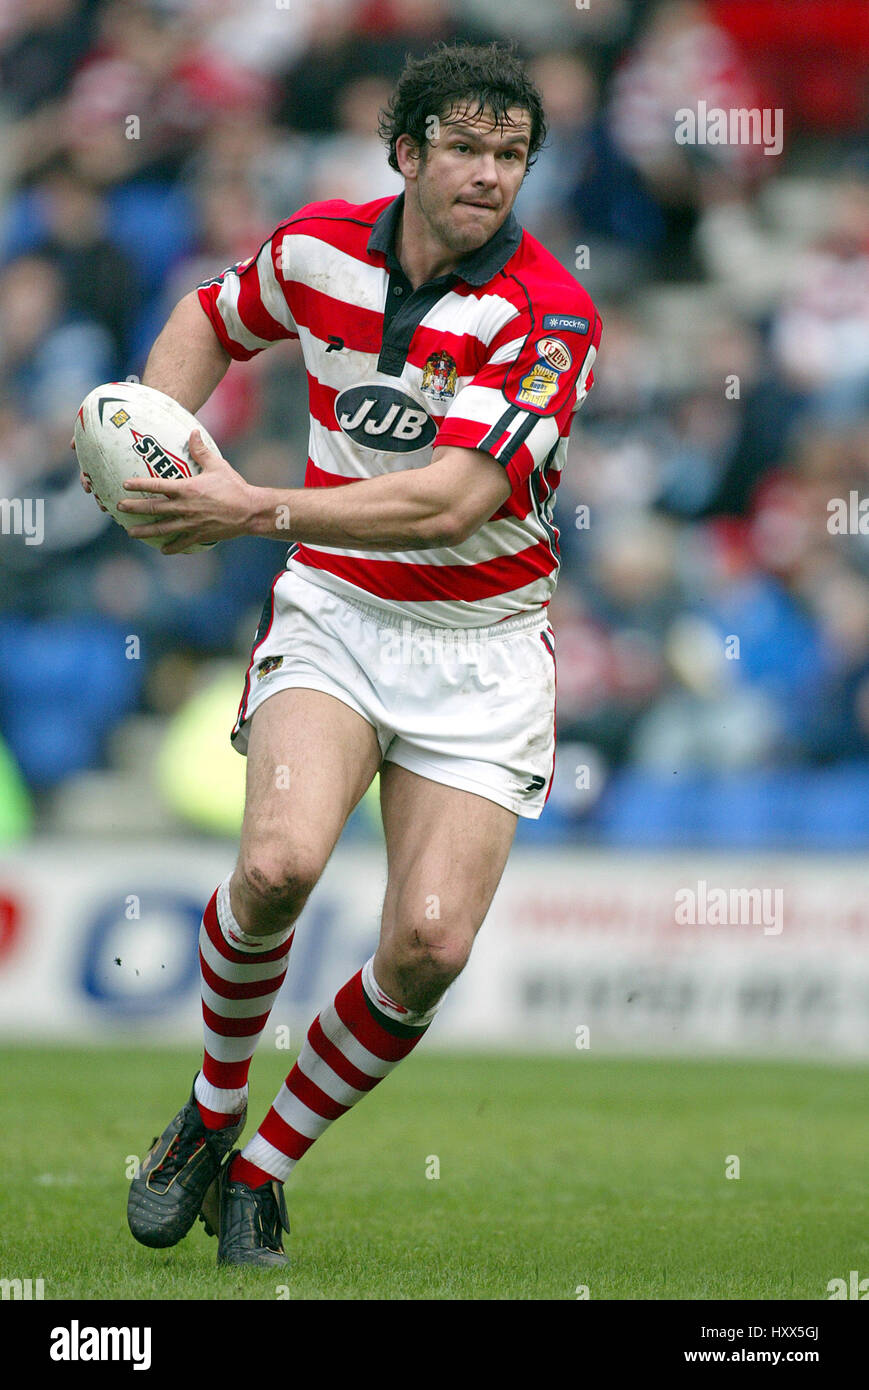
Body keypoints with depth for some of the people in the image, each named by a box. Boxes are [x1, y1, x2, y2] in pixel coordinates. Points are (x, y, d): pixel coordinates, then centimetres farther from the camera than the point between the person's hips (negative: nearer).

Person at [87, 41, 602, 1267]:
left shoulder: (552, 316, -16)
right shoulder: (320, 247, -3)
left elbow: (450, 501, -25)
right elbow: (211, 317, 21)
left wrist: (257, 511, -29)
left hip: (479, 648, -1)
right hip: (331, 614, 1)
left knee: (430, 946, -13)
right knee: (280, 860, -26)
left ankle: (263, 1168, 10)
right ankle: (210, 1111, 0)